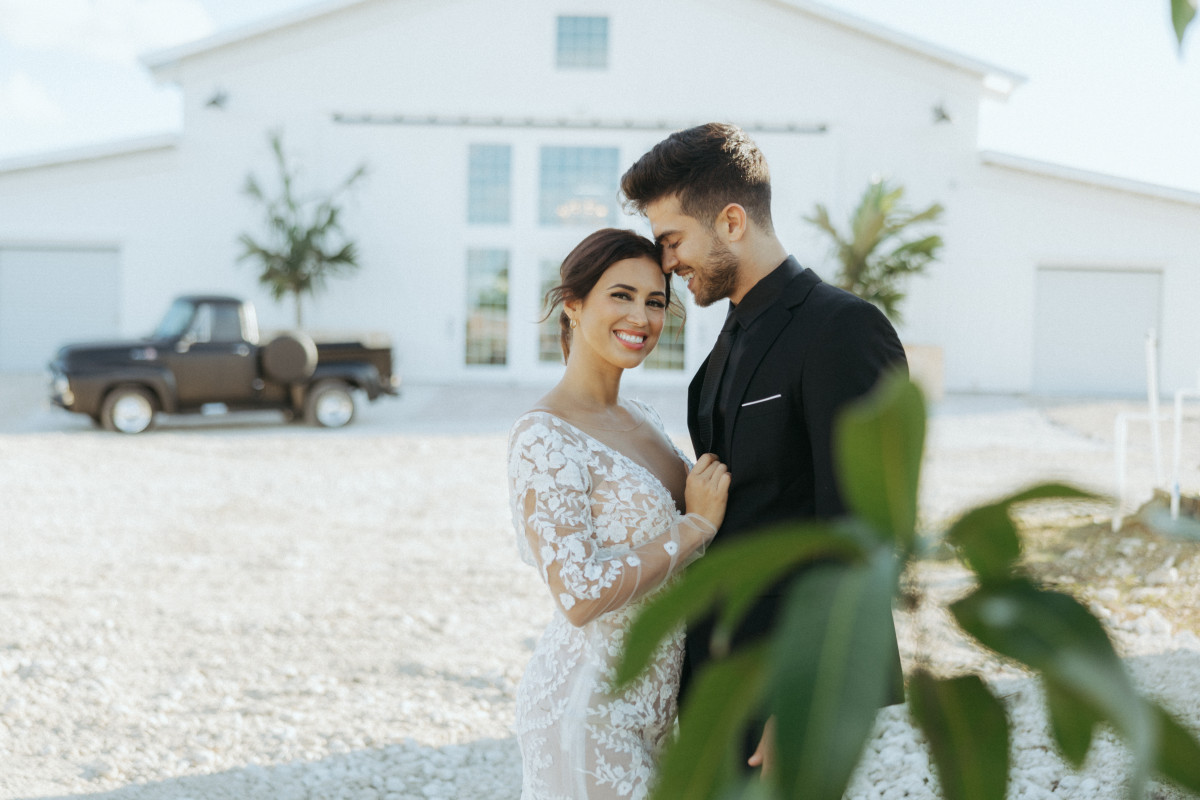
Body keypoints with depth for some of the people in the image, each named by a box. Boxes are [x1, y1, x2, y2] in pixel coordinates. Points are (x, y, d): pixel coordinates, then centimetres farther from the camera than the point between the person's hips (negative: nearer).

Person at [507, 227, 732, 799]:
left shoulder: (642, 420, 8)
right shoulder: (543, 437, -17)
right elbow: (579, 595, -25)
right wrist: (698, 524, -18)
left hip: (657, 697, 8)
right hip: (591, 704, -8)